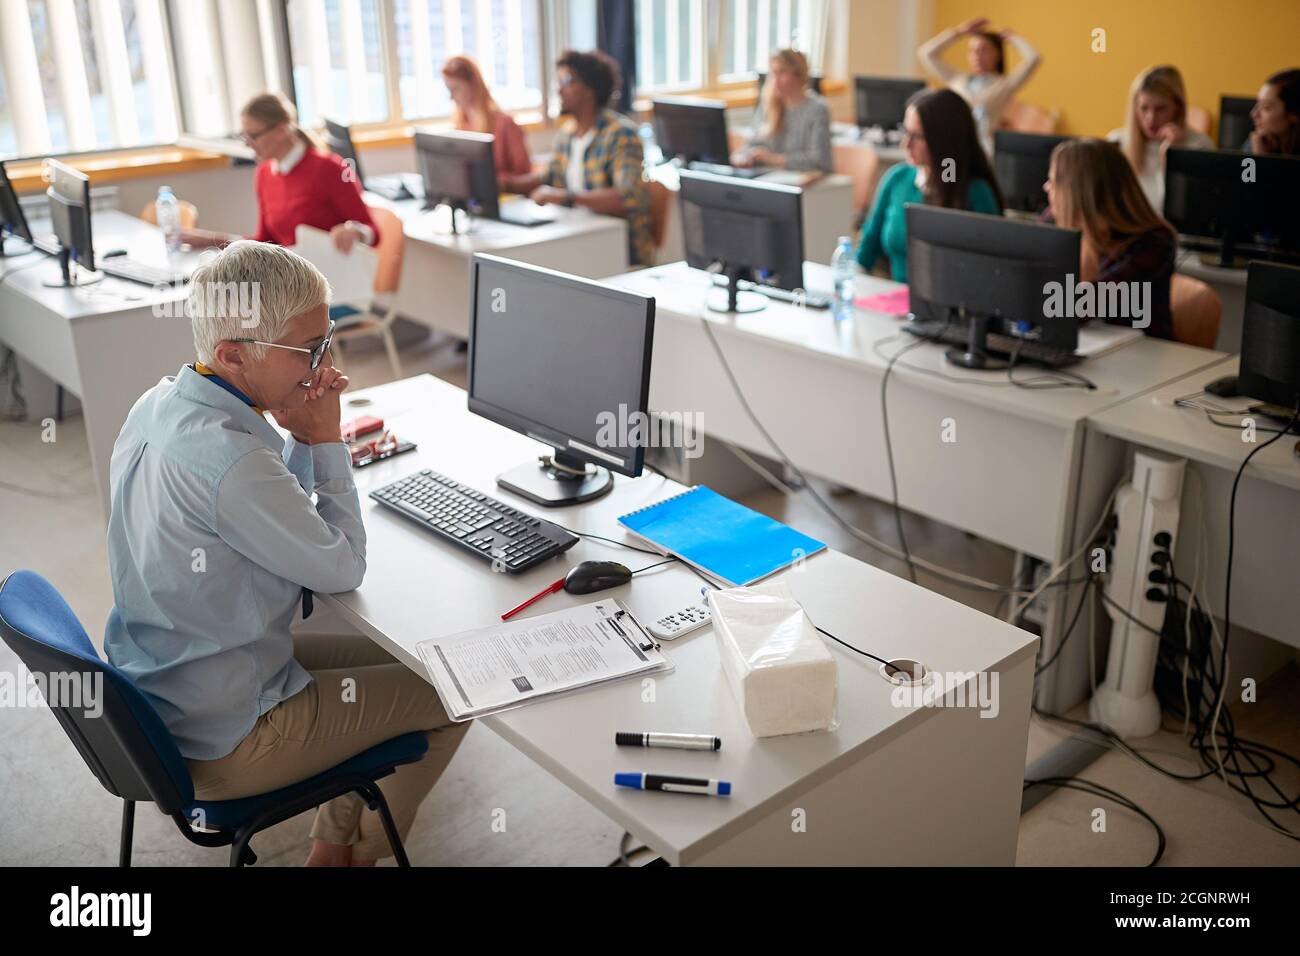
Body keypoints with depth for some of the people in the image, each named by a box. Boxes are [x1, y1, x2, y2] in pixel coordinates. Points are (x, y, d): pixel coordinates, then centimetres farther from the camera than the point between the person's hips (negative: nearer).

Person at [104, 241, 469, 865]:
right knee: (451, 695, 7)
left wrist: (300, 438, -9)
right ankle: (355, 852, 32)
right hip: (215, 743, -9)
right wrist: (325, 439, -12)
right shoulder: (231, 462, -34)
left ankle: (332, 842, 36)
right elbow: (343, 569, -19)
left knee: (385, 658, 24)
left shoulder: (160, 405, -4)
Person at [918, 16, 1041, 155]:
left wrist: (1012, 37, 14)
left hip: (987, 149, -3)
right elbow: (926, 53, 20)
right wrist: (960, 31, 22)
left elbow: (1033, 59, -4)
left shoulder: (1005, 84, 9)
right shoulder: (957, 81, 19)